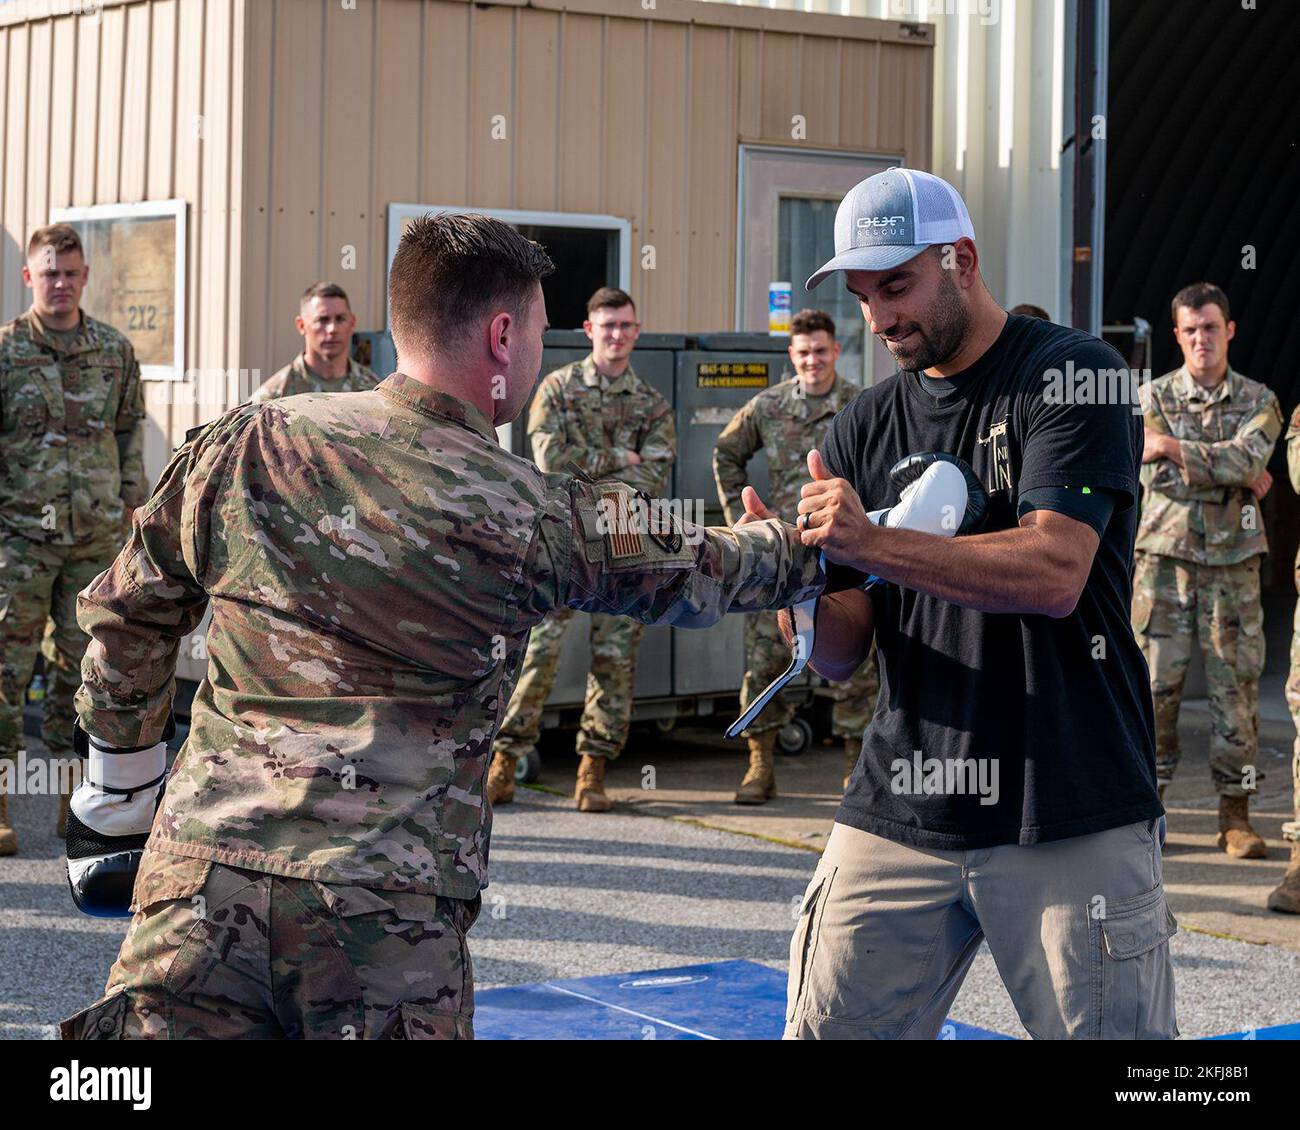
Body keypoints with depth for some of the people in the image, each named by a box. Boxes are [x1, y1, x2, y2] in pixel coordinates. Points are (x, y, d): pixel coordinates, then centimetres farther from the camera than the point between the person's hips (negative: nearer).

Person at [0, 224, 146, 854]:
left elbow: (130, 435, 15)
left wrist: (131, 506, 11)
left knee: (82, 663, 9)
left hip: (96, 537, 3)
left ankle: (75, 800, 20)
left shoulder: (116, 351, 7)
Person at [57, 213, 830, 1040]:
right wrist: (806, 544, 38)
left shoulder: (241, 446, 4)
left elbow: (125, 621, 13)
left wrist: (122, 795, 26)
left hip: (203, 869, 2)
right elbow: (697, 574, 16)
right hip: (392, 904, -2)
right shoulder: (535, 517, 0)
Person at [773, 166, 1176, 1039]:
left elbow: (1054, 574, -18)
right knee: (825, 1029, 1)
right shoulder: (865, 428, 12)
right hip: (900, 809, 5)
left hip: (1070, 814, -4)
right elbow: (837, 655, 7)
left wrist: (871, 544, -26)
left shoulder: (1070, 376, -4)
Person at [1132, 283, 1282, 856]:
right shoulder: (1154, 397, 5)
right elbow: (1162, 479, -7)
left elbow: (1247, 459, -14)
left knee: (1237, 685, 0)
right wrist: (1236, 478, -8)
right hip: (1165, 555, 0)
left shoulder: (1258, 401, 6)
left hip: (1232, 560, 0)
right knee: (1155, 684, -1)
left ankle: (1235, 815, 7)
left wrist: (1176, 449, -18)